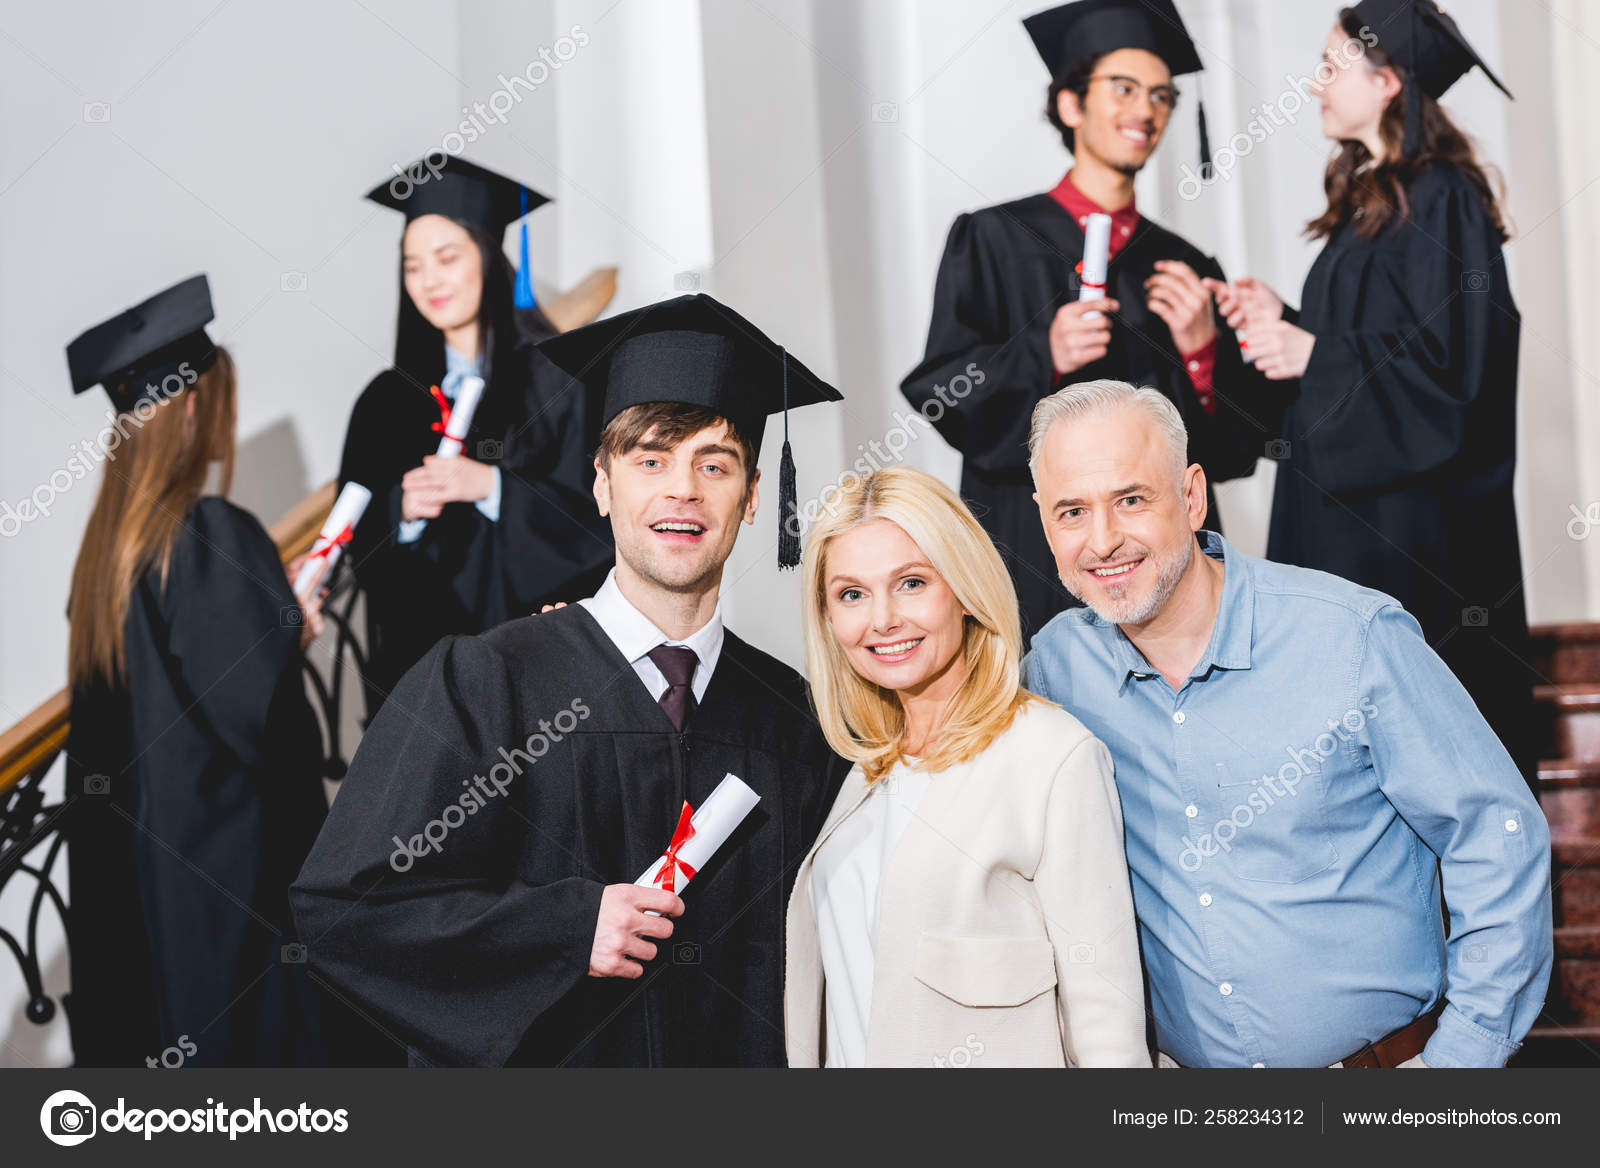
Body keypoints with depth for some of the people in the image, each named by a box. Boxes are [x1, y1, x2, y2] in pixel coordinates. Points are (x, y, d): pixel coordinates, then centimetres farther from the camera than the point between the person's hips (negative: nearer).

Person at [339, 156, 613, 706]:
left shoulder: (557, 374, -1)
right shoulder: (390, 400, 10)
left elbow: (599, 516, -7)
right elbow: (361, 540, 10)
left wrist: (491, 486, -17)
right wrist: (402, 510, -11)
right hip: (430, 656, 3)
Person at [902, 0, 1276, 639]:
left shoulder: (1186, 268, 12)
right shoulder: (994, 241, 2)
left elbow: (1238, 444, 8)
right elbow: (943, 396, -5)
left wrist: (1203, 349, -9)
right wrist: (1042, 355, -20)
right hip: (1036, 560, -3)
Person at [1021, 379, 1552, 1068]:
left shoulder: (1356, 638, -16)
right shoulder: (1054, 666, -7)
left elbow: (1498, 839, -11)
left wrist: (1460, 1057, -14)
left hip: (1391, 1055, -2)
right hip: (1185, 1060, 3)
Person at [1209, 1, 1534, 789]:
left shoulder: (1440, 199, -13)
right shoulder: (1370, 199, 14)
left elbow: (1454, 358, -18)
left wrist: (1315, 354, -14)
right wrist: (1284, 322, 6)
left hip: (1411, 510, -9)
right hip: (1346, 503, 9)